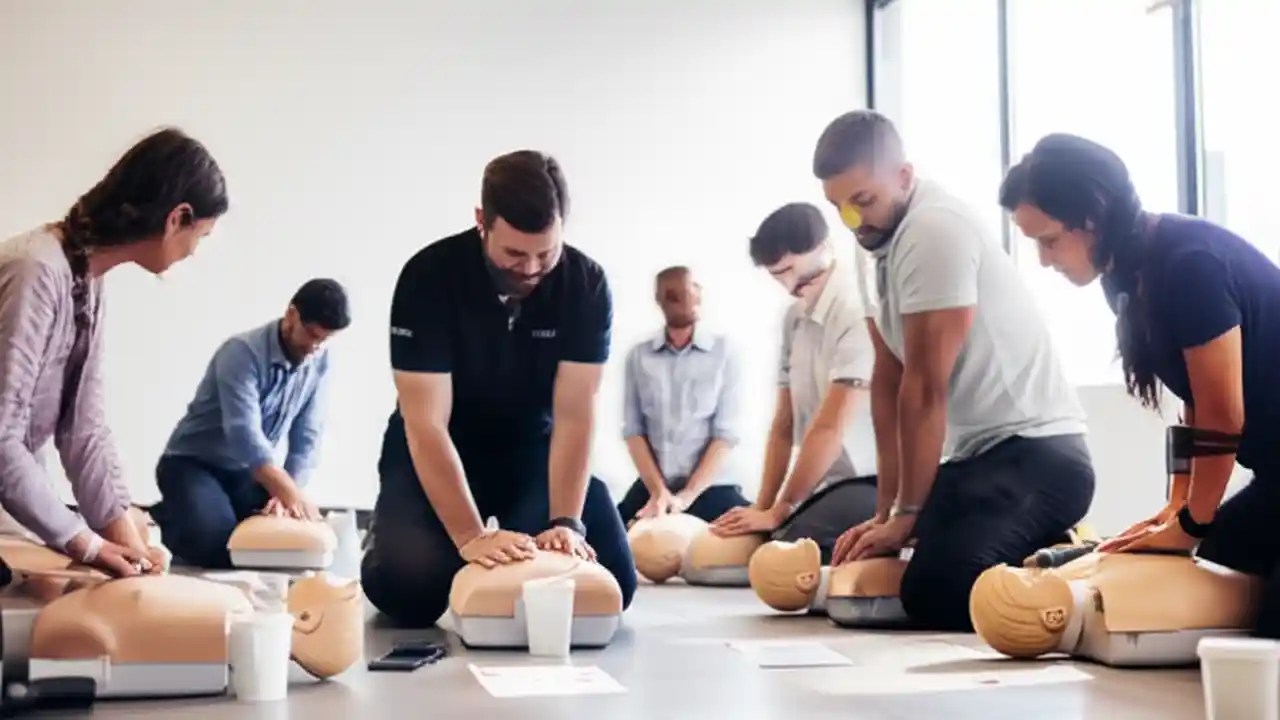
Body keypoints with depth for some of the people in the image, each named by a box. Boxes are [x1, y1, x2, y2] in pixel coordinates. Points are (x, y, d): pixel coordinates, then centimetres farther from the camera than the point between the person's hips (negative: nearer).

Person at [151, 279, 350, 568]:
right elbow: (244, 433, -35)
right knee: (216, 546, -28)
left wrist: (288, 494, -23)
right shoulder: (242, 352, -24)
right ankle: (170, 519, 7)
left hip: (246, 472, 6)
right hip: (192, 463, -6)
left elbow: (307, 437, -8)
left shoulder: (319, 363, -7)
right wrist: (291, 493, -43)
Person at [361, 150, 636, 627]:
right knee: (405, 588, -23)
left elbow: (575, 414, -20)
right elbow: (426, 424, -28)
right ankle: (383, 536, 13)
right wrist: (471, 537, -37)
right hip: (437, 454, -2)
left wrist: (567, 522, -32)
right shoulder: (429, 276, -25)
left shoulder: (587, 284, -18)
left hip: (534, 447, 2)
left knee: (612, 581, -14)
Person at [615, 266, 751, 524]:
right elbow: (633, 430, 2)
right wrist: (657, 491, -10)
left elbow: (726, 434, -6)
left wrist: (687, 495, -12)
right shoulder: (638, 356, 4)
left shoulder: (724, 352, -3)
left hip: (709, 487, -2)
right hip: (650, 486, 2)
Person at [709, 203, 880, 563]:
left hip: (868, 483, -8)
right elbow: (784, 424, 14)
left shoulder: (857, 309, -16)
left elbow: (831, 428, -17)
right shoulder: (794, 317, 10)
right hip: (824, 485, 8)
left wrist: (779, 511, -9)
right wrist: (763, 506, 6)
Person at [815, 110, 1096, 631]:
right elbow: (887, 382, 10)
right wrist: (886, 508, 6)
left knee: (933, 593, -28)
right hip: (979, 453, 10)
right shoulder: (880, 241, 11)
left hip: (1037, 453, -10)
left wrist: (908, 513, -12)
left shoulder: (935, 230, -19)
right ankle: (1052, 554, 16)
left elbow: (925, 388, -18)